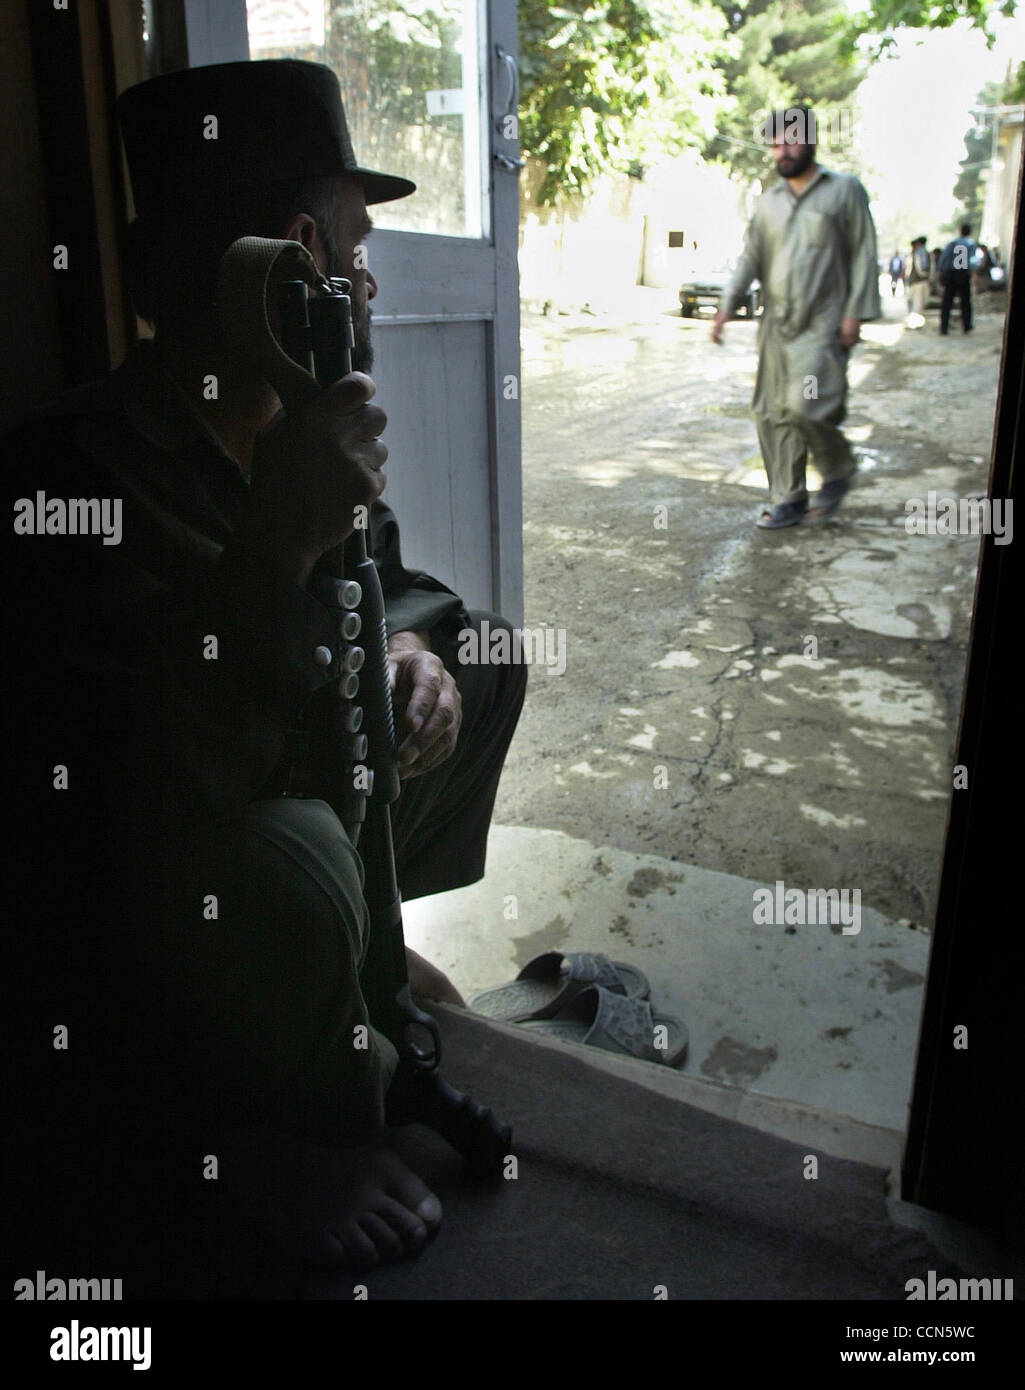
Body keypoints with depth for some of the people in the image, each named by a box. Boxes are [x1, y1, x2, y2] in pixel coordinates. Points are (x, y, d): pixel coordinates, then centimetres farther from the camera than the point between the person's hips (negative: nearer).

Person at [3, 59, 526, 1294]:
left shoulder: (294, 423, -5)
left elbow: (373, 576, 11)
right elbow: (141, 795, -38)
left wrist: (411, 649, -11)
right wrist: (278, 550, -43)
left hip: (258, 771, 8)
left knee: (476, 654, 9)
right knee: (286, 858, -39)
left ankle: (356, 944, 17)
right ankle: (293, 1146, -5)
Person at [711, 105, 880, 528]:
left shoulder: (844, 190, 3)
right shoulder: (769, 202, 15)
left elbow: (863, 254, -1)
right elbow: (750, 258, 14)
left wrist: (856, 312, -9)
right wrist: (728, 306, 1)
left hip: (821, 325, -5)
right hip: (776, 324, 5)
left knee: (805, 407, -18)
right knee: (772, 413, 2)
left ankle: (838, 470, 10)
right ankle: (789, 499, 12)